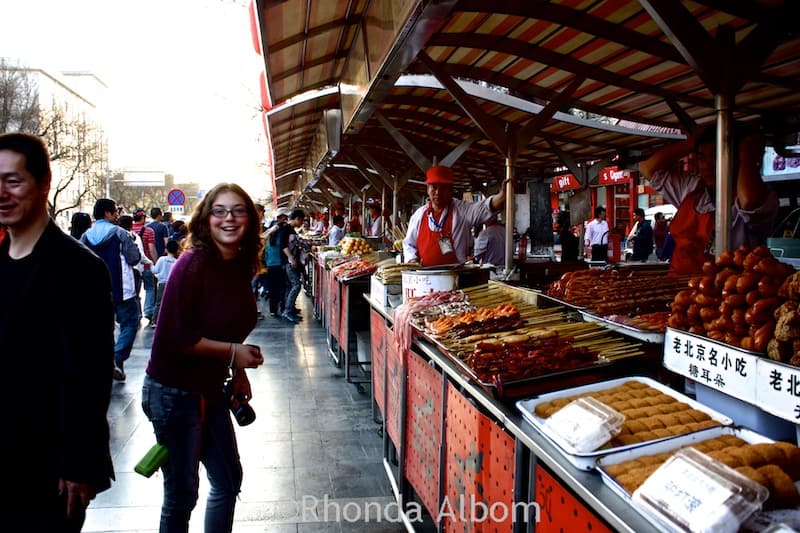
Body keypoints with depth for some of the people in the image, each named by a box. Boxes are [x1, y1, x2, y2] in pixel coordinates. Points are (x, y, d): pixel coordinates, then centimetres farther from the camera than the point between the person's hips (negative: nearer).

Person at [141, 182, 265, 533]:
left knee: (228, 480, 18)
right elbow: (173, 336, -23)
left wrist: (238, 372, 6)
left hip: (210, 389, 8)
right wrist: (233, 352, -20)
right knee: (182, 494, 8)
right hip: (174, 392, -7)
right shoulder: (194, 264, -20)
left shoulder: (240, 266, 2)